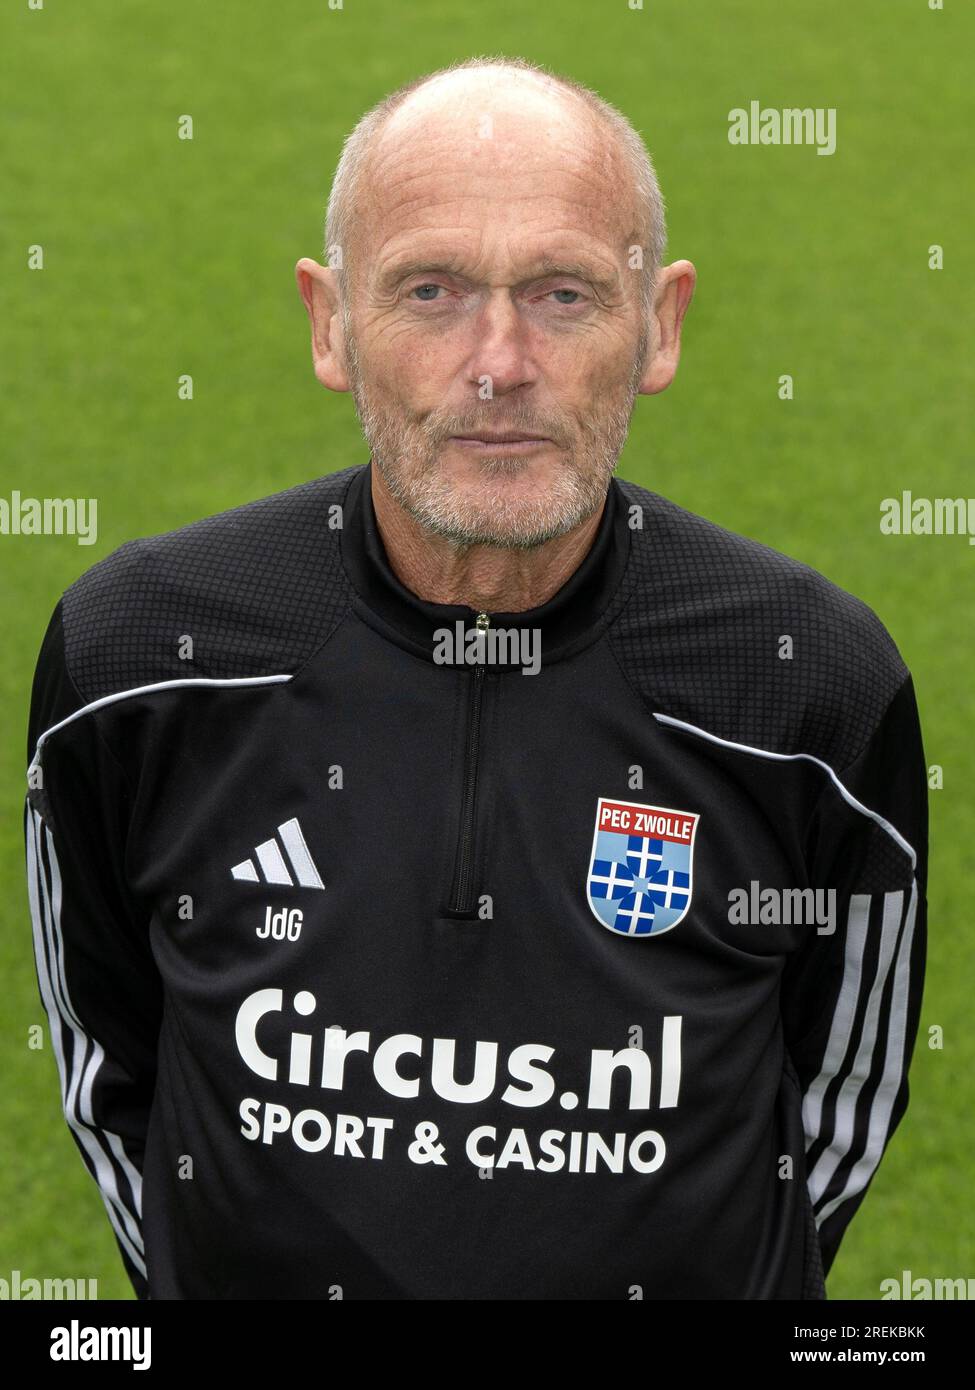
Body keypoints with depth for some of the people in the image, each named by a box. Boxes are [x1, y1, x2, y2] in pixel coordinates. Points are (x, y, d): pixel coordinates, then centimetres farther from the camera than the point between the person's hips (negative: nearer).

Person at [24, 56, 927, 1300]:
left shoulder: (818, 693, -17)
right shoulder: (133, 659, -16)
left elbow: (840, 1104, -2)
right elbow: (105, 1067, -1)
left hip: (681, 1284, 0)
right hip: (250, 1283, 1)